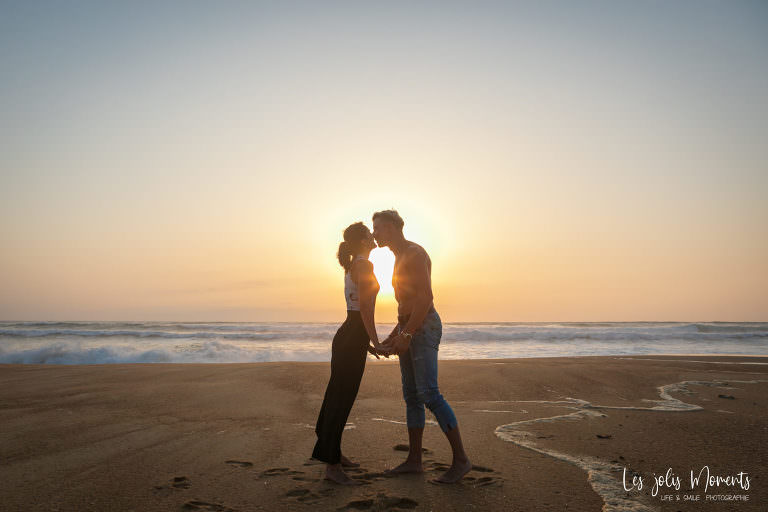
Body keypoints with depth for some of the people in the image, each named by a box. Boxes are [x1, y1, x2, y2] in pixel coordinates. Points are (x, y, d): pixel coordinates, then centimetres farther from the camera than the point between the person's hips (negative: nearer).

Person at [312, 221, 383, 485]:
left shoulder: (352, 267, 16)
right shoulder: (364, 265, -13)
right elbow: (365, 308, -19)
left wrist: (366, 342, 23)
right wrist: (376, 342, -16)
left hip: (347, 336, 10)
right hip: (353, 338, -10)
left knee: (338, 396, 16)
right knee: (342, 400, -6)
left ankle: (334, 453, 30)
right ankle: (331, 465, -1)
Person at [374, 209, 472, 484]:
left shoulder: (414, 253, -10)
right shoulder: (400, 259, 21)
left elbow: (425, 297, -20)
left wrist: (405, 334, -24)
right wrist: (392, 337, 20)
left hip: (424, 328, -10)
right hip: (409, 332, 10)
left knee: (429, 394, -16)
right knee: (412, 397, 8)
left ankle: (460, 459, -10)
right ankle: (414, 460, 13)